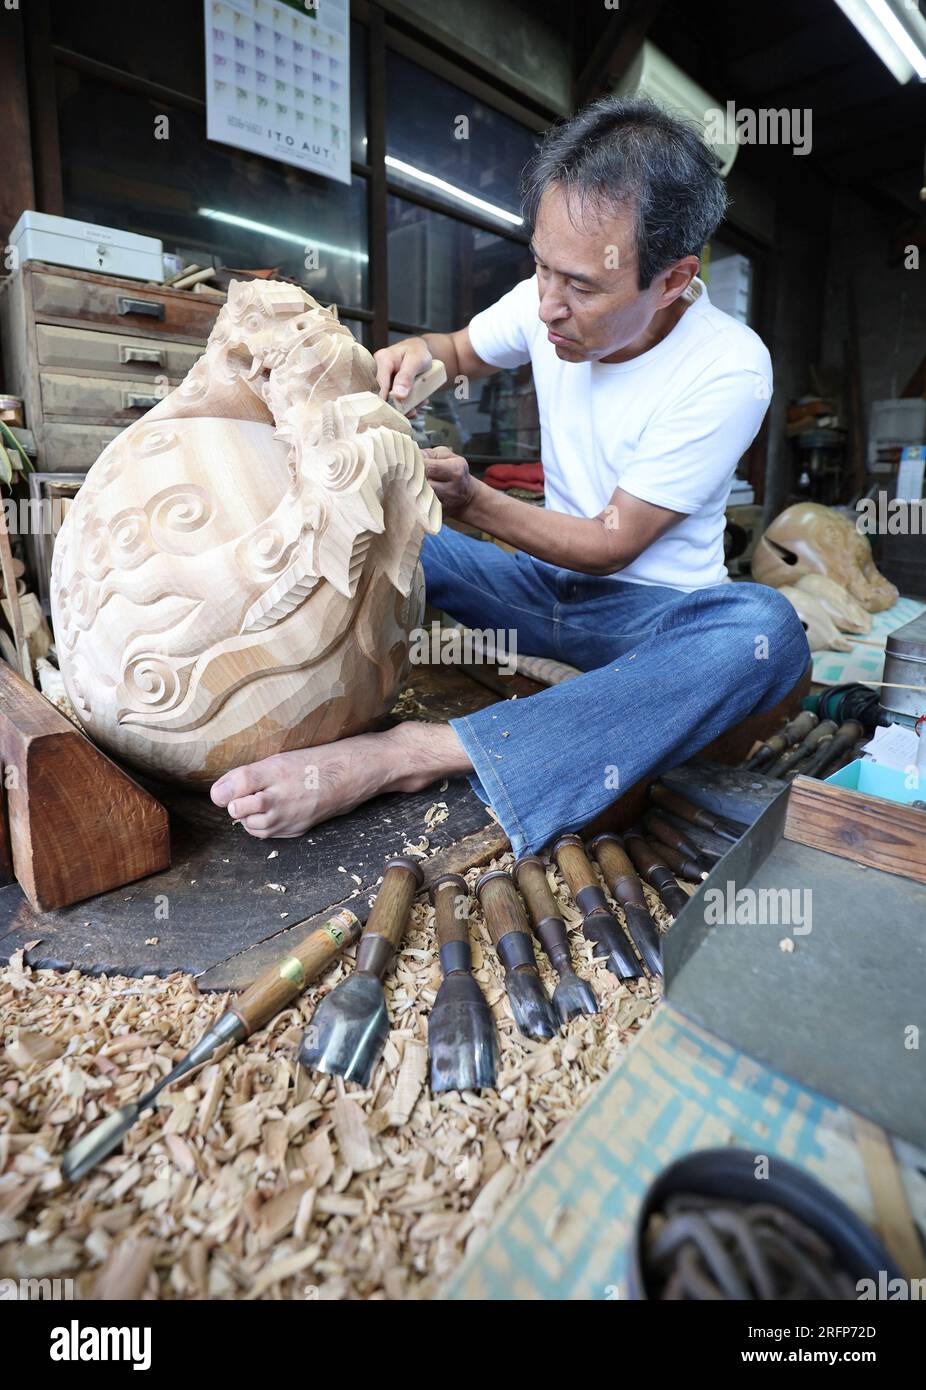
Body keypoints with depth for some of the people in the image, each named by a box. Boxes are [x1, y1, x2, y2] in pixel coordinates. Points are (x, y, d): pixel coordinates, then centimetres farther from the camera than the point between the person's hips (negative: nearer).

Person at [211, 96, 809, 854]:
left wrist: (470, 499, -26)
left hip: (648, 611, -4)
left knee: (764, 628, -39)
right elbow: (464, 351, 17)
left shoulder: (729, 371, -19)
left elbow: (612, 545, -17)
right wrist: (419, 351, -7)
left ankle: (418, 753, -46)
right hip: (548, 583, 5)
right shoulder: (547, 301, -4)